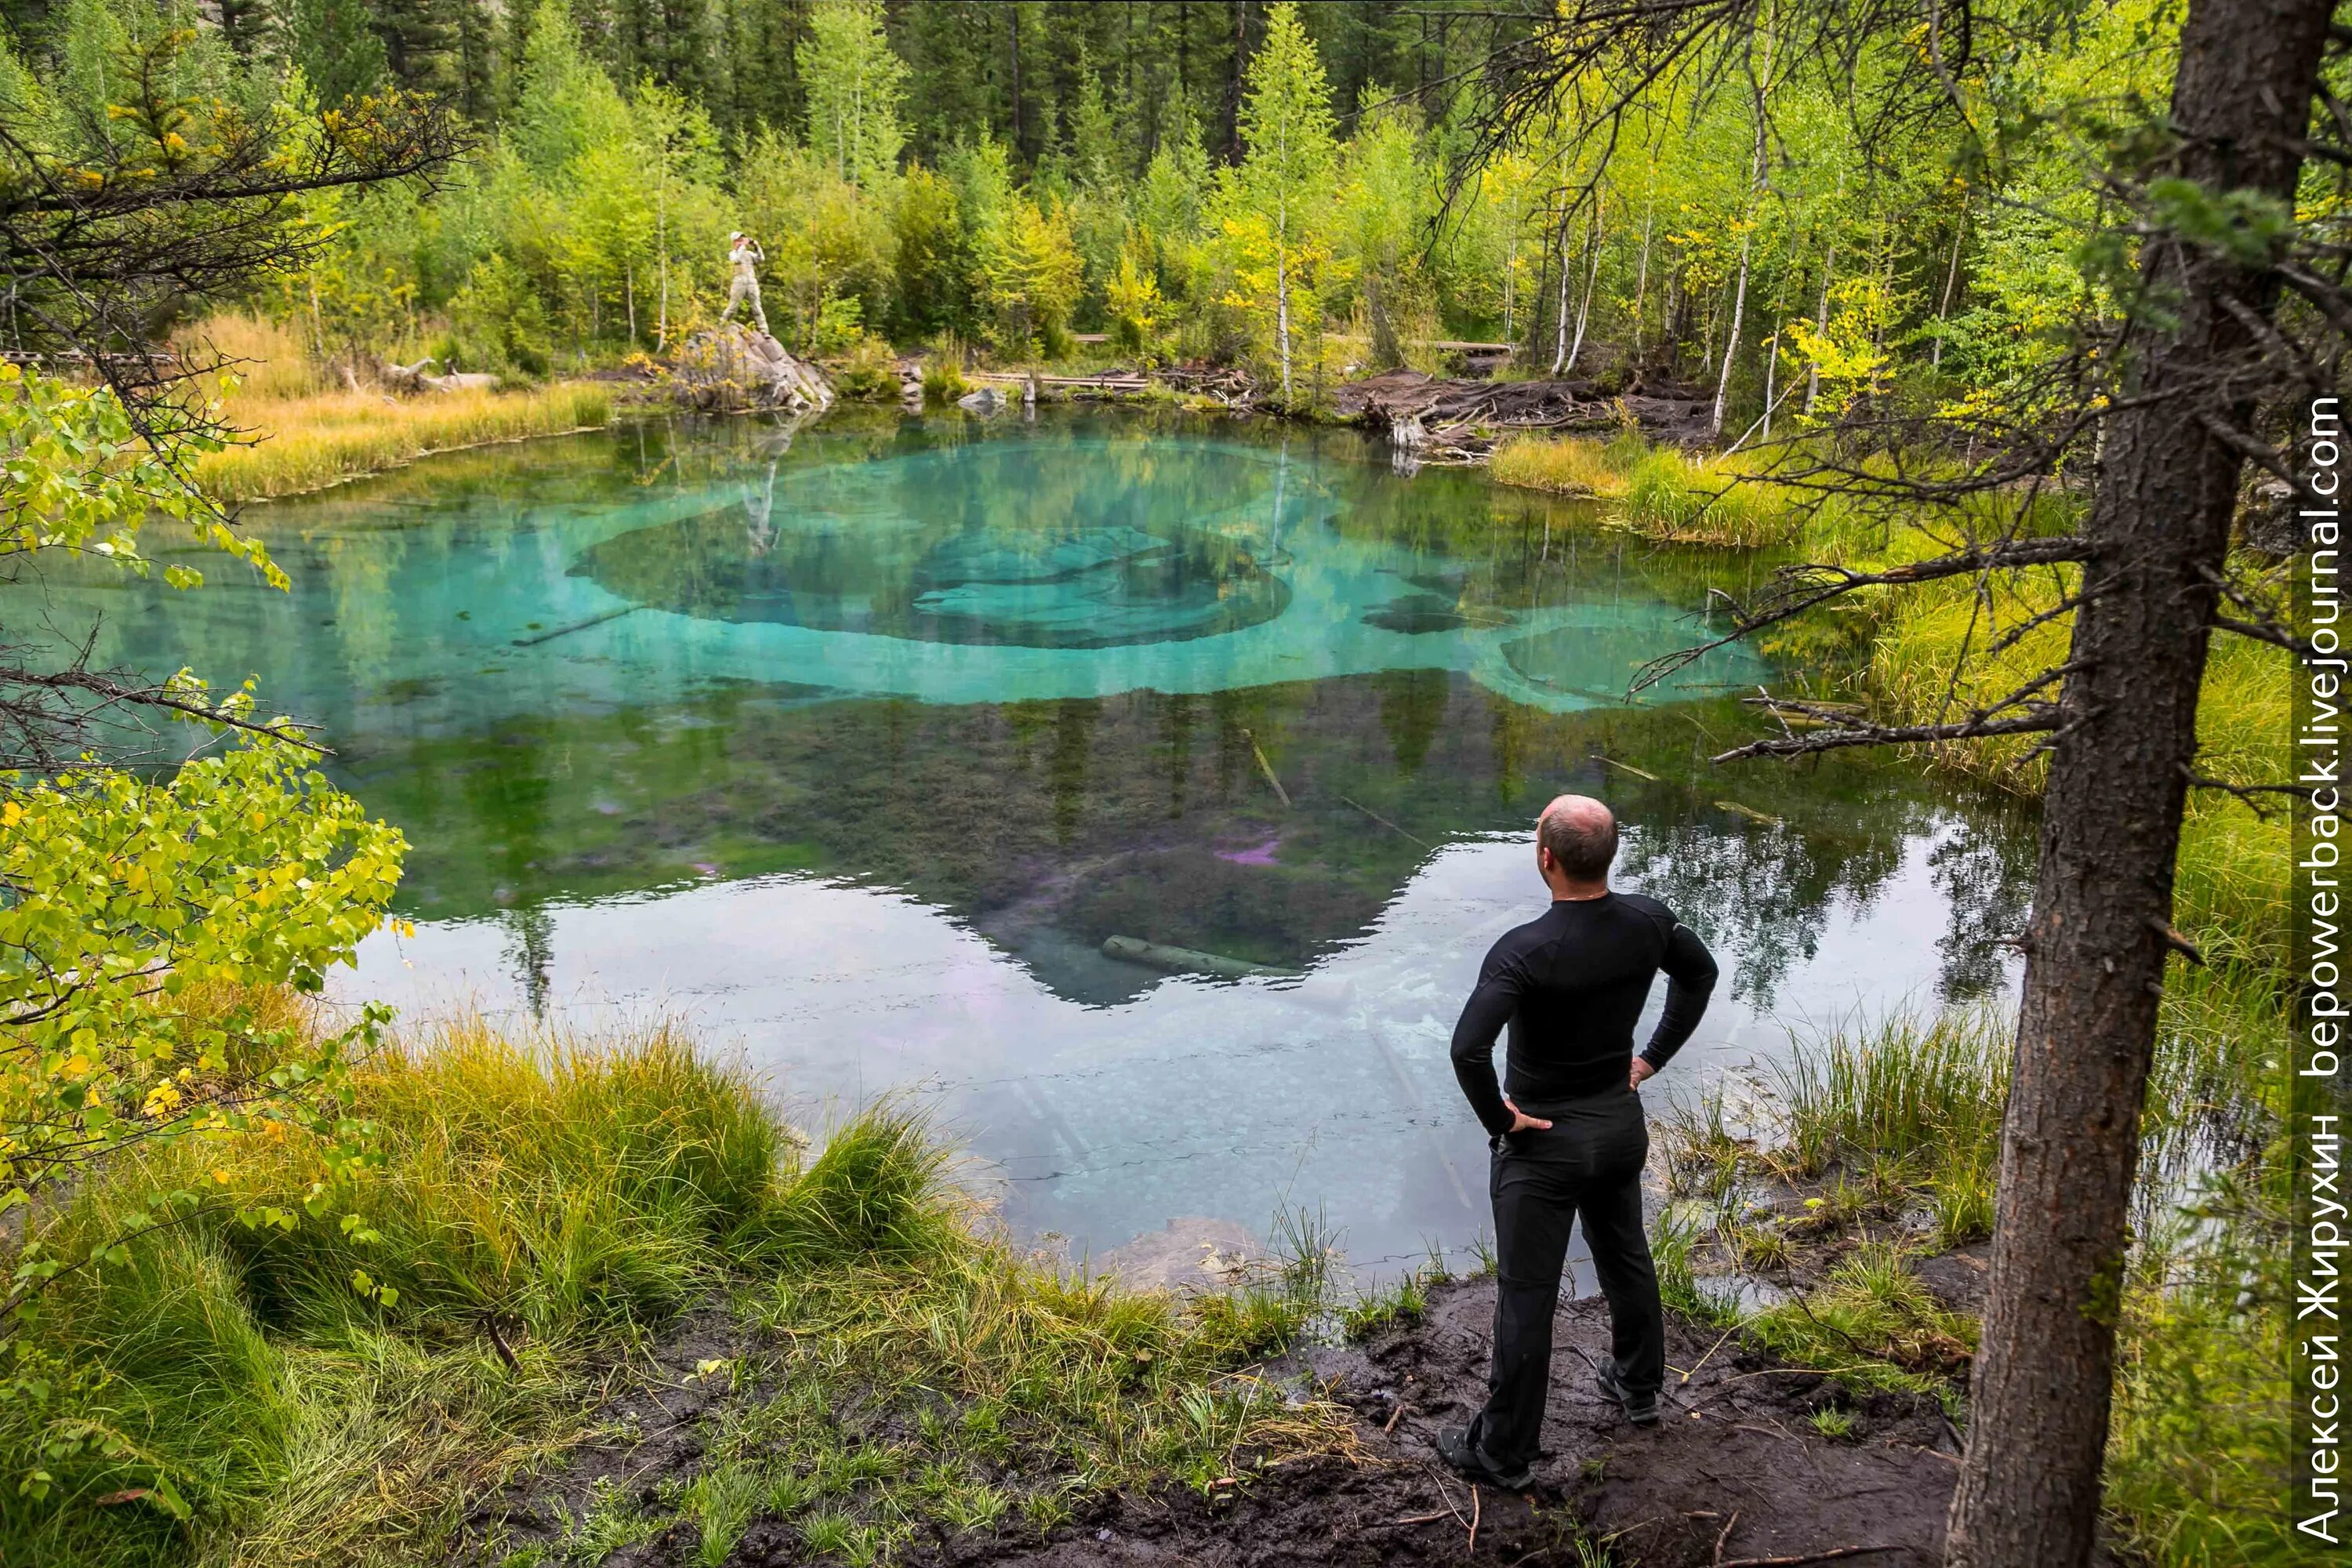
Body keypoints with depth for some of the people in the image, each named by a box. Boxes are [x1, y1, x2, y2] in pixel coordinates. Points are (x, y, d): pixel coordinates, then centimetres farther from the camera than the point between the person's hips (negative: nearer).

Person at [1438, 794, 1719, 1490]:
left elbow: (1469, 1049, -38)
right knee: (1626, 1257, 27)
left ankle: (1504, 1453, 19)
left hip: (1542, 1141, -6)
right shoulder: (1647, 922, -10)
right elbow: (1700, 972, 11)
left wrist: (1497, 1119, -20)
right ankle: (1639, 1387, 49)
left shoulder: (1524, 951, -29)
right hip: (1622, 1126, 6)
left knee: (1527, 1295, 5)